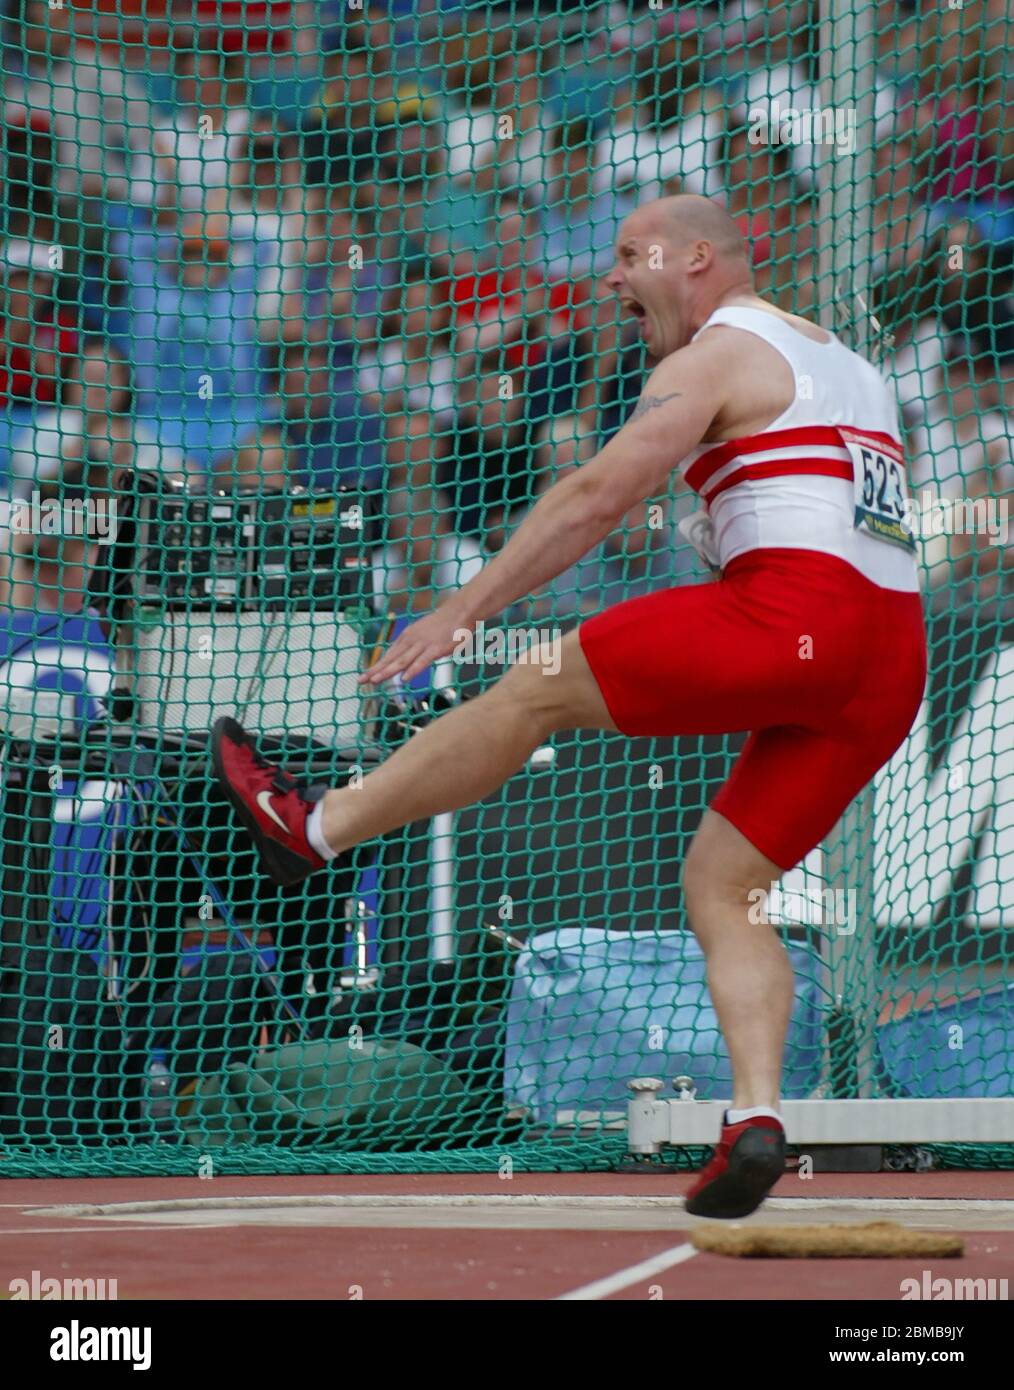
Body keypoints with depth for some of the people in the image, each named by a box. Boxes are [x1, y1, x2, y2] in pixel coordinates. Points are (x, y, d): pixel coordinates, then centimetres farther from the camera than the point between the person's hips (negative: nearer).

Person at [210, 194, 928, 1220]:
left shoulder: (716, 355, 3)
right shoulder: (851, 368, 29)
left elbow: (596, 494, -7)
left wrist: (462, 610, -9)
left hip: (793, 610, -8)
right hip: (896, 666, 8)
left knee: (535, 689, 3)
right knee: (720, 883, 9)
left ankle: (311, 829, 11)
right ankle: (755, 1116, -8)